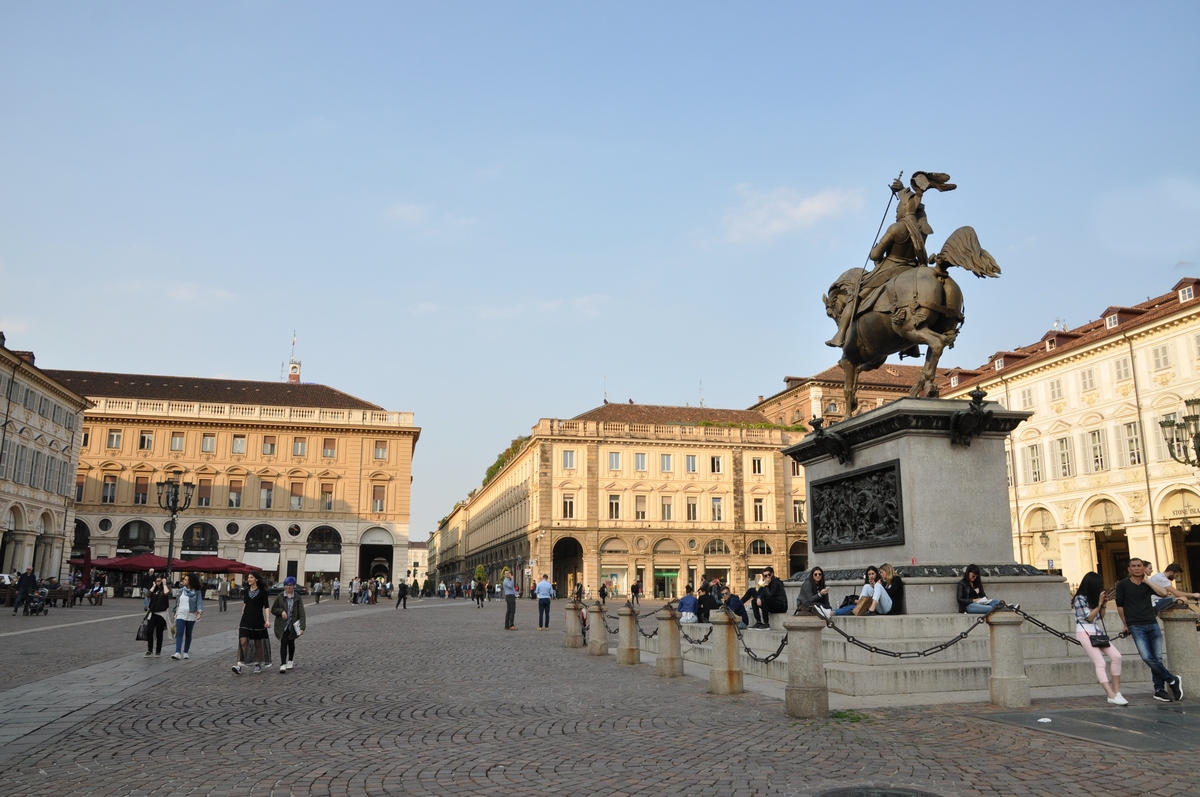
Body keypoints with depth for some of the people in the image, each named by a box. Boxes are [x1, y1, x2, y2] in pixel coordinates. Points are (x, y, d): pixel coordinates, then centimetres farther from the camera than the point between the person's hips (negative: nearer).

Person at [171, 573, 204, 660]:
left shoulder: (197, 592, -4)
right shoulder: (181, 590, 5)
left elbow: (199, 602, -12)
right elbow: (177, 602, 12)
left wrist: (200, 611, -27)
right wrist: (175, 613, 12)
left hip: (191, 616, -2)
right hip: (181, 615, 2)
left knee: (188, 634, 8)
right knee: (179, 633, -11)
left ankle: (185, 652, 19)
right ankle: (178, 653, -20)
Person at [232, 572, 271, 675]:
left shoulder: (262, 591, -5)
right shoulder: (246, 591, 8)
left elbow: (266, 606, -8)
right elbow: (244, 605, 17)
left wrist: (268, 620, -19)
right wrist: (241, 620, 18)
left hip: (257, 620, -3)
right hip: (246, 620, 3)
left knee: (258, 643, 7)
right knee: (243, 642, -10)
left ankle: (258, 665, 20)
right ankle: (239, 665, -16)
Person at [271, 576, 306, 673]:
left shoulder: (297, 598, -3)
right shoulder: (280, 597, -1)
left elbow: (301, 613, -7)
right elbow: (273, 609, 5)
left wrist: (302, 627, -15)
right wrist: (281, 611, -16)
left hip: (293, 625, 1)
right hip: (282, 625, -1)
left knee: (291, 643, 16)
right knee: (283, 643, -10)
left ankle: (290, 661, 35)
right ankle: (283, 664, -10)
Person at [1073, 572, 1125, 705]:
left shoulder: (1093, 597, 13)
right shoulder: (1080, 599, -9)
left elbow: (1101, 617, 17)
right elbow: (1089, 617, -11)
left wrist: (1103, 604, 4)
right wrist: (1099, 604, -11)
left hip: (1097, 632, 8)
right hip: (1085, 633, -8)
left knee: (1116, 656, -5)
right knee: (1100, 663, -16)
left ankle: (1116, 690, 1)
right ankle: (1112, 696, -22)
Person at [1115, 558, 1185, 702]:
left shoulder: (1148, 584, 10)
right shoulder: (1123, 584, 0)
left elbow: (1164, 593, -9)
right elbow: (1120, 605, 5)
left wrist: (1146, 581, -5)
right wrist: (1125, 624, 8)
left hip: (1152, 624, 3)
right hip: (1136, 627, -3)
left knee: (1157, 658, 0)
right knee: (1147, 657, -16)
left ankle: (1159, 689, 10)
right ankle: (1172, 680, 1)